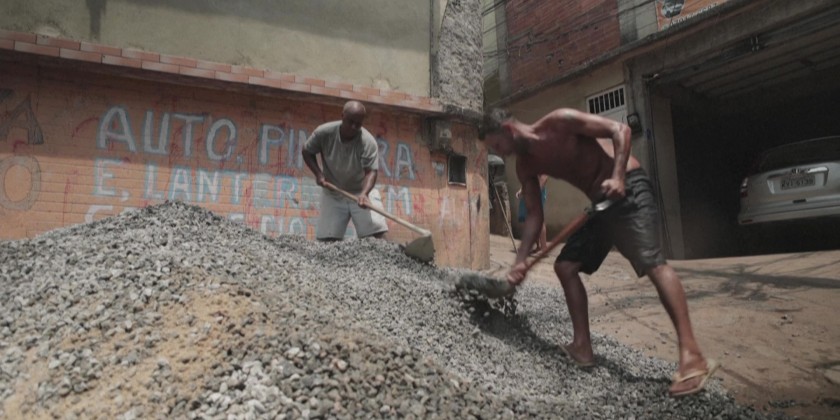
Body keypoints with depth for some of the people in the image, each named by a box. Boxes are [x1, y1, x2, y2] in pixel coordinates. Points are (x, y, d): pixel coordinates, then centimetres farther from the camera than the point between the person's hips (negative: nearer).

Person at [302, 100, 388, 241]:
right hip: (333, 193, 2)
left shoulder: (368, 141, -24)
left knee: (377, 232, -15)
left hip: (362, 191, -2)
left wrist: (364, 193, -48)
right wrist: (318, 174, -13)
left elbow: (371, 171, -29)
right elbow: (307, 151, 0)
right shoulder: (324, 132, -17)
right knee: (326, 238, -2)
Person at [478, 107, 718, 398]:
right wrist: (520, 260, -2)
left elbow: (619, 130, -14)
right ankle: (583, 347, 10)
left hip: (627, 187, -8)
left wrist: (618, 177, -27)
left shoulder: (559, 121, -15)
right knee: (565, 266, 4)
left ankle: (692, 356, -24)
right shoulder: (525, 166, 5)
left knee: (652, 262, -22)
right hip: (601, 201, 8)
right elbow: (534, 215, 6)